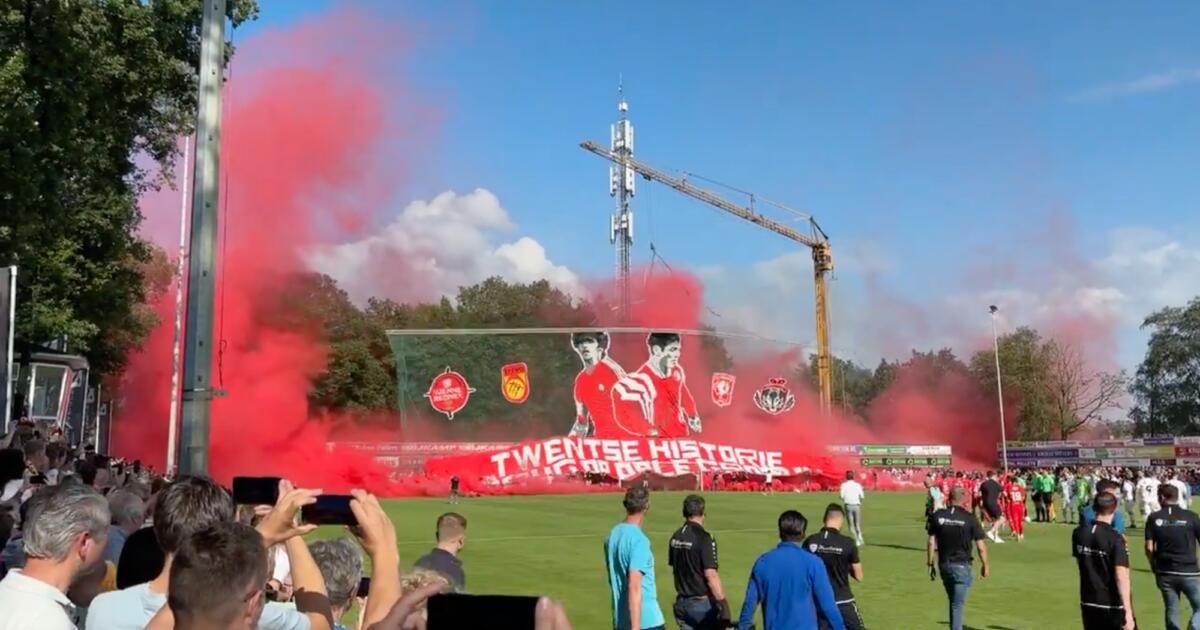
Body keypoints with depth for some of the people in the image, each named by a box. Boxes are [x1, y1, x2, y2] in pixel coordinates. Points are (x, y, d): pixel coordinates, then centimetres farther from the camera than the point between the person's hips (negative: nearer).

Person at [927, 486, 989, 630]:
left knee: (953, 601, 22)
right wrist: (985, 565, 8)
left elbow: (931, 543, 0)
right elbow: (981, 547, -7)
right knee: (958, 604, 2)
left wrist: (931, 564, 9)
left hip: (944, 565, 4)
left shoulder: (937, 516, -3)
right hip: (961, 565, -4)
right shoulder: (970, 518, -11)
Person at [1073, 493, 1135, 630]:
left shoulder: (1079, 533, -2)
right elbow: (1121, 577, -23)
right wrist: (1128, 613, -23)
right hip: (1113, 606, -5)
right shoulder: (1115, 539, -18)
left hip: (1088, 603, 5)